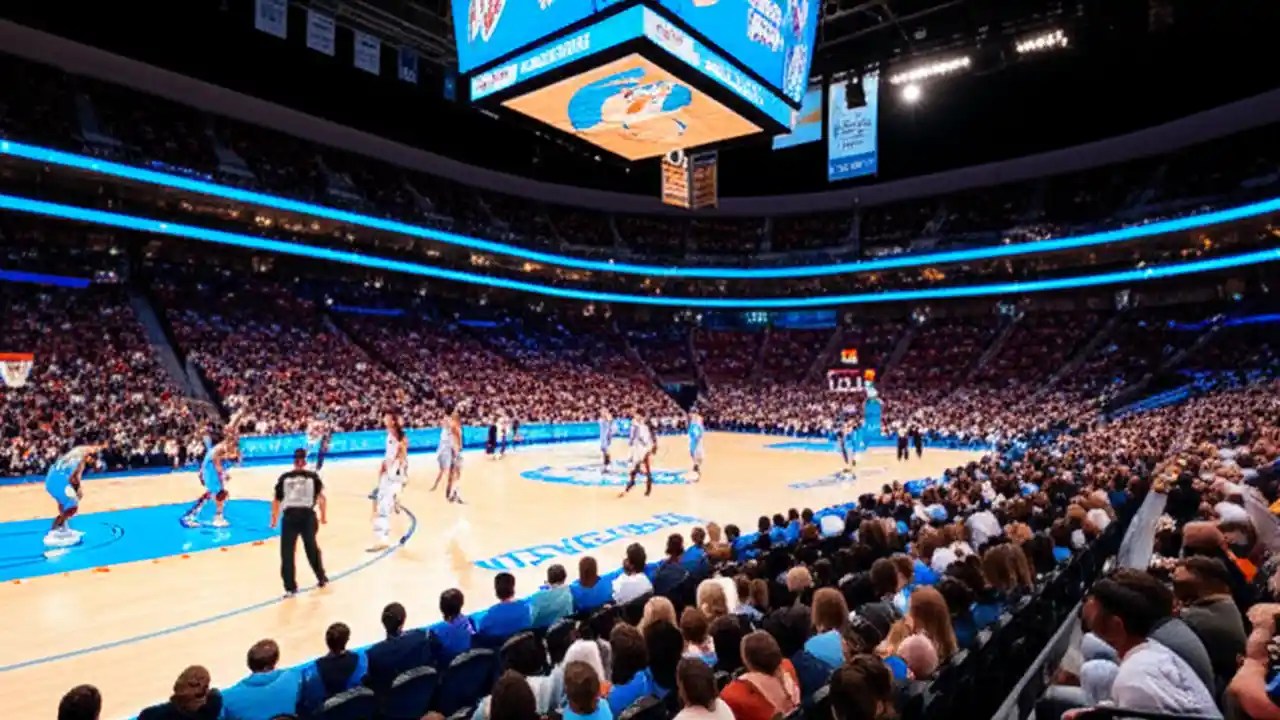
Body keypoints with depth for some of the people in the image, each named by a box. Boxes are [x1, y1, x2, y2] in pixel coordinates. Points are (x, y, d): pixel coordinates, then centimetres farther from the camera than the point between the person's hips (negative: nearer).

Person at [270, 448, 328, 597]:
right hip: (307, 515, 0)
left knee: (287, 552, 6)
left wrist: (274, 518, 20)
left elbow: (276, 500, 7)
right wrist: (324, 516, 10)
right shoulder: (312, 476, 3)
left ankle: (290, 587, 3)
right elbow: (321, 497, 0)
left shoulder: (284, 478, 6)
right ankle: (321, 578, 32)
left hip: (290, 516, 0)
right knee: (312, 548, 18)